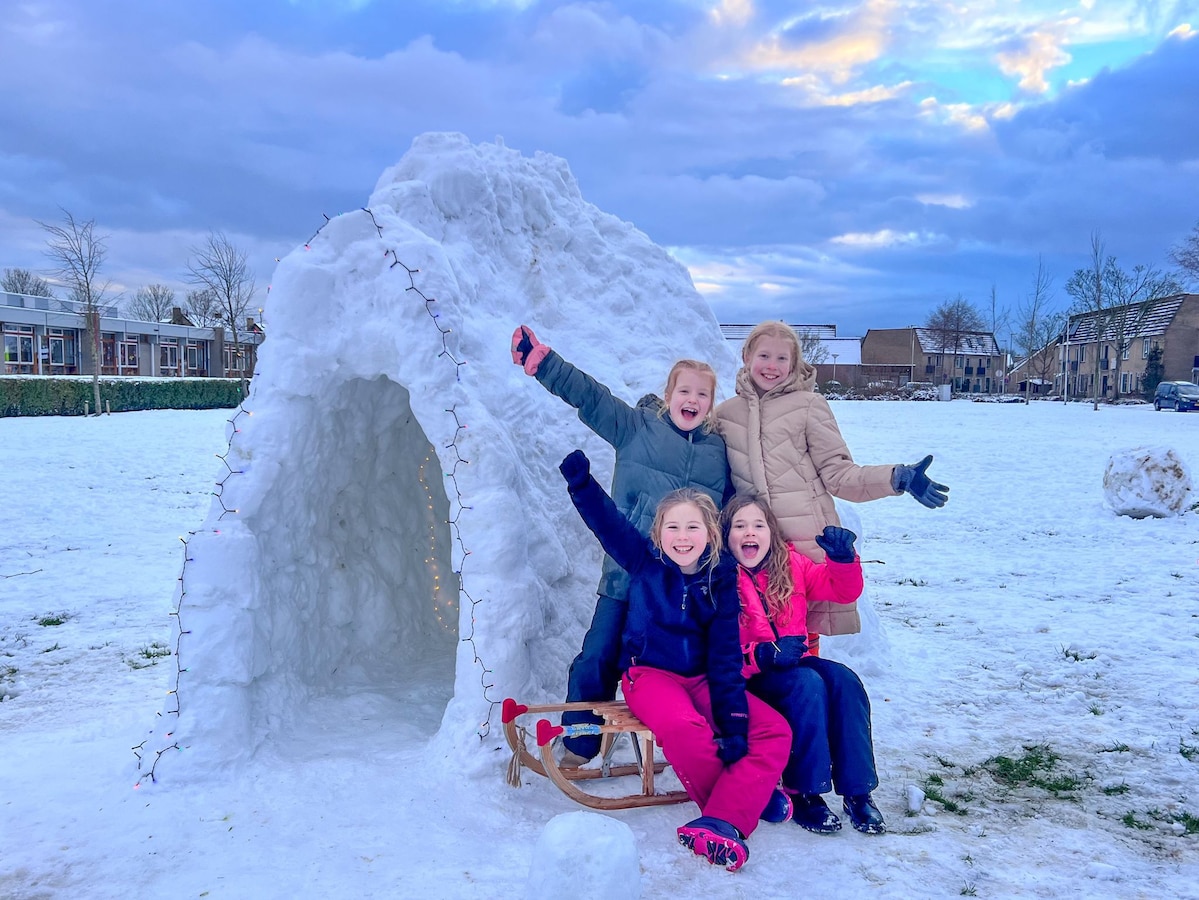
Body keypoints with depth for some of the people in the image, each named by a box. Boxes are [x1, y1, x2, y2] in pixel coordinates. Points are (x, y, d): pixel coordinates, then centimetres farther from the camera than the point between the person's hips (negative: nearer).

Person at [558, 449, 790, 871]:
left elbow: (725, 656, -5)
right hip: (649, 675, -2)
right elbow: (606, 521, -10)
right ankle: (747, 796, -14)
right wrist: (580, 480, -28)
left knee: (775, 732, -19)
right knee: (683, 728, -36)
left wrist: (733, 720, -13)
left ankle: (721, 821, -31)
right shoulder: (643, 560, -1)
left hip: (702, 680, 3)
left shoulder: (721, 579, -2)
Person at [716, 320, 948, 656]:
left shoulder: (808, 405, 1)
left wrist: (896, 478, -15)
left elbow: (837, 473, -1)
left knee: (803, 640, 2)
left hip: (808, 543, -2)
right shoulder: (725, 413, 12)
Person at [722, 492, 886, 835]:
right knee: (807, 684, -32)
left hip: (794, 661, 5)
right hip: (748, 676, -5)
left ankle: (857, 791, -17)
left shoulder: (791, 565, 7)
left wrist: (842, 558, -14)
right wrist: (761, 655, -29)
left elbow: (843, 591, 6)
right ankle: (803, 793, -23)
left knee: (844, 681, -23)